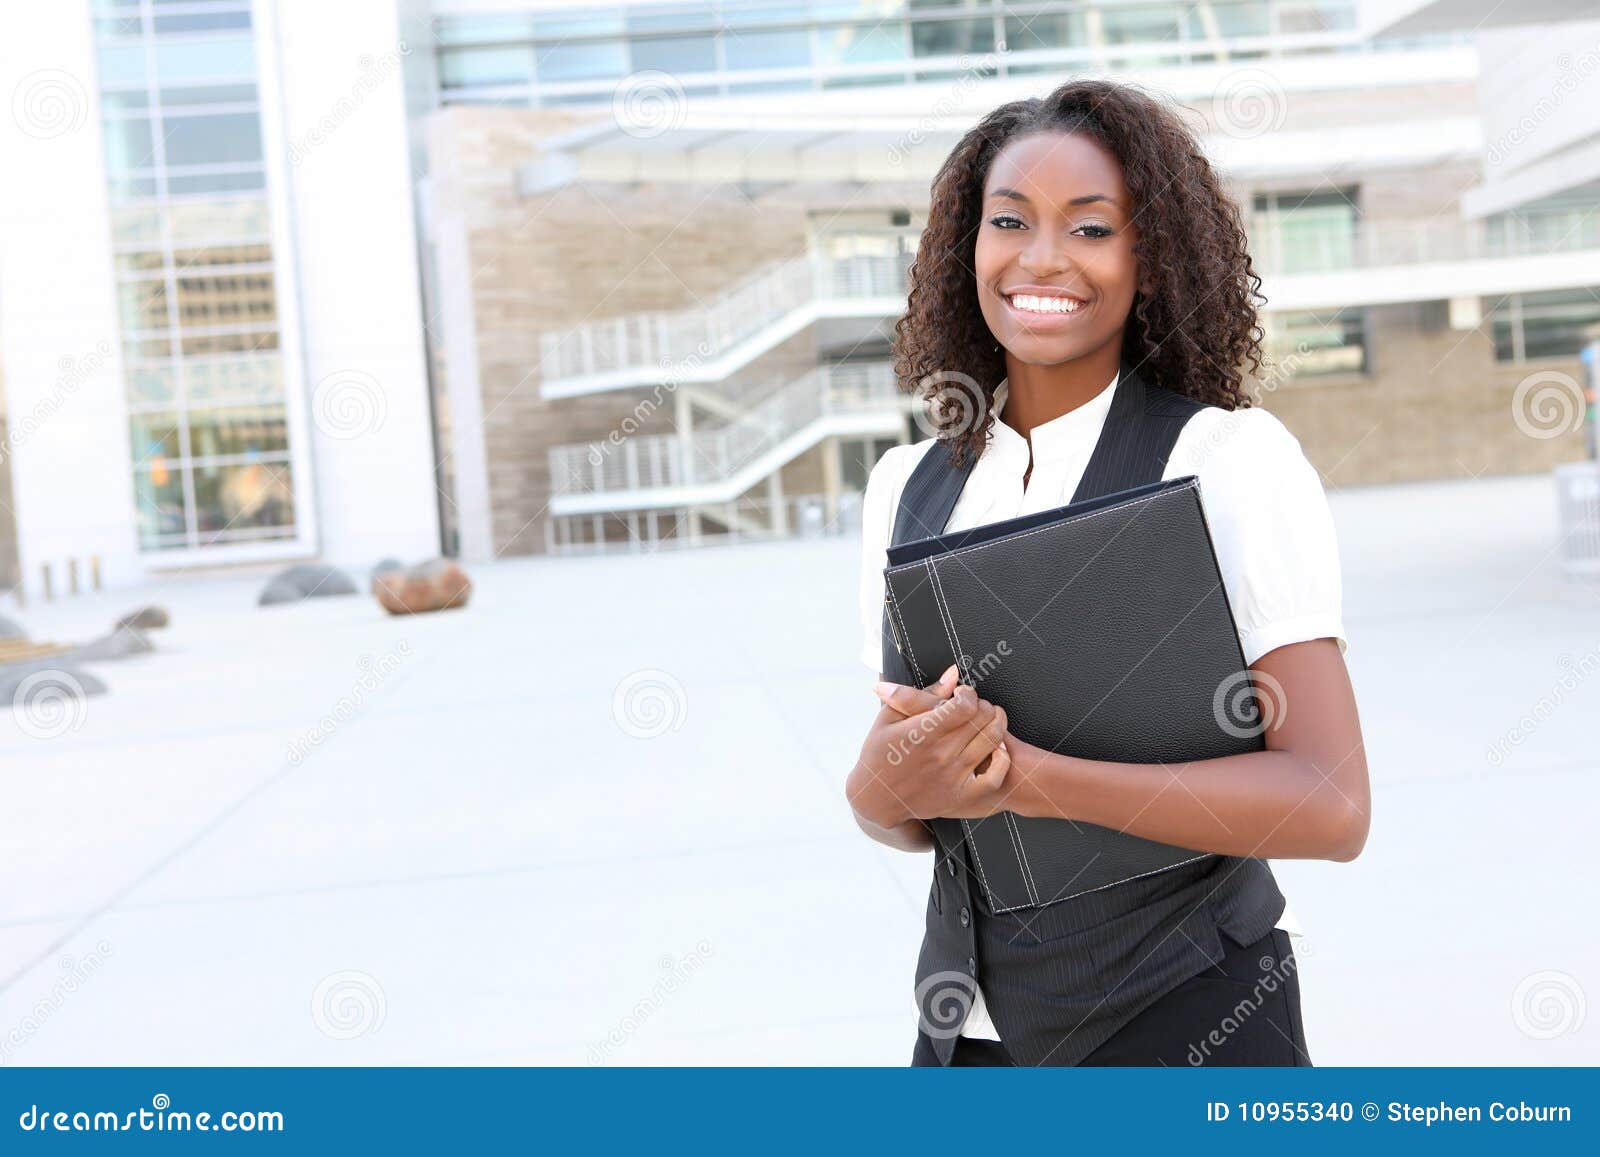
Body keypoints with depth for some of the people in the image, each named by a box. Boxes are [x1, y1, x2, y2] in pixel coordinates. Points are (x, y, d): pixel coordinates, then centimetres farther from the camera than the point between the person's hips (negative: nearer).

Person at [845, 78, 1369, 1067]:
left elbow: (1329, 807, -20)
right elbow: (895, 818, 5)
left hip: (1185, 1019, -4)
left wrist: (1022, 775, -24)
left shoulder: (1232, 457, -12)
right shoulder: (906, 487, 1)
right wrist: (884, 788, -18)